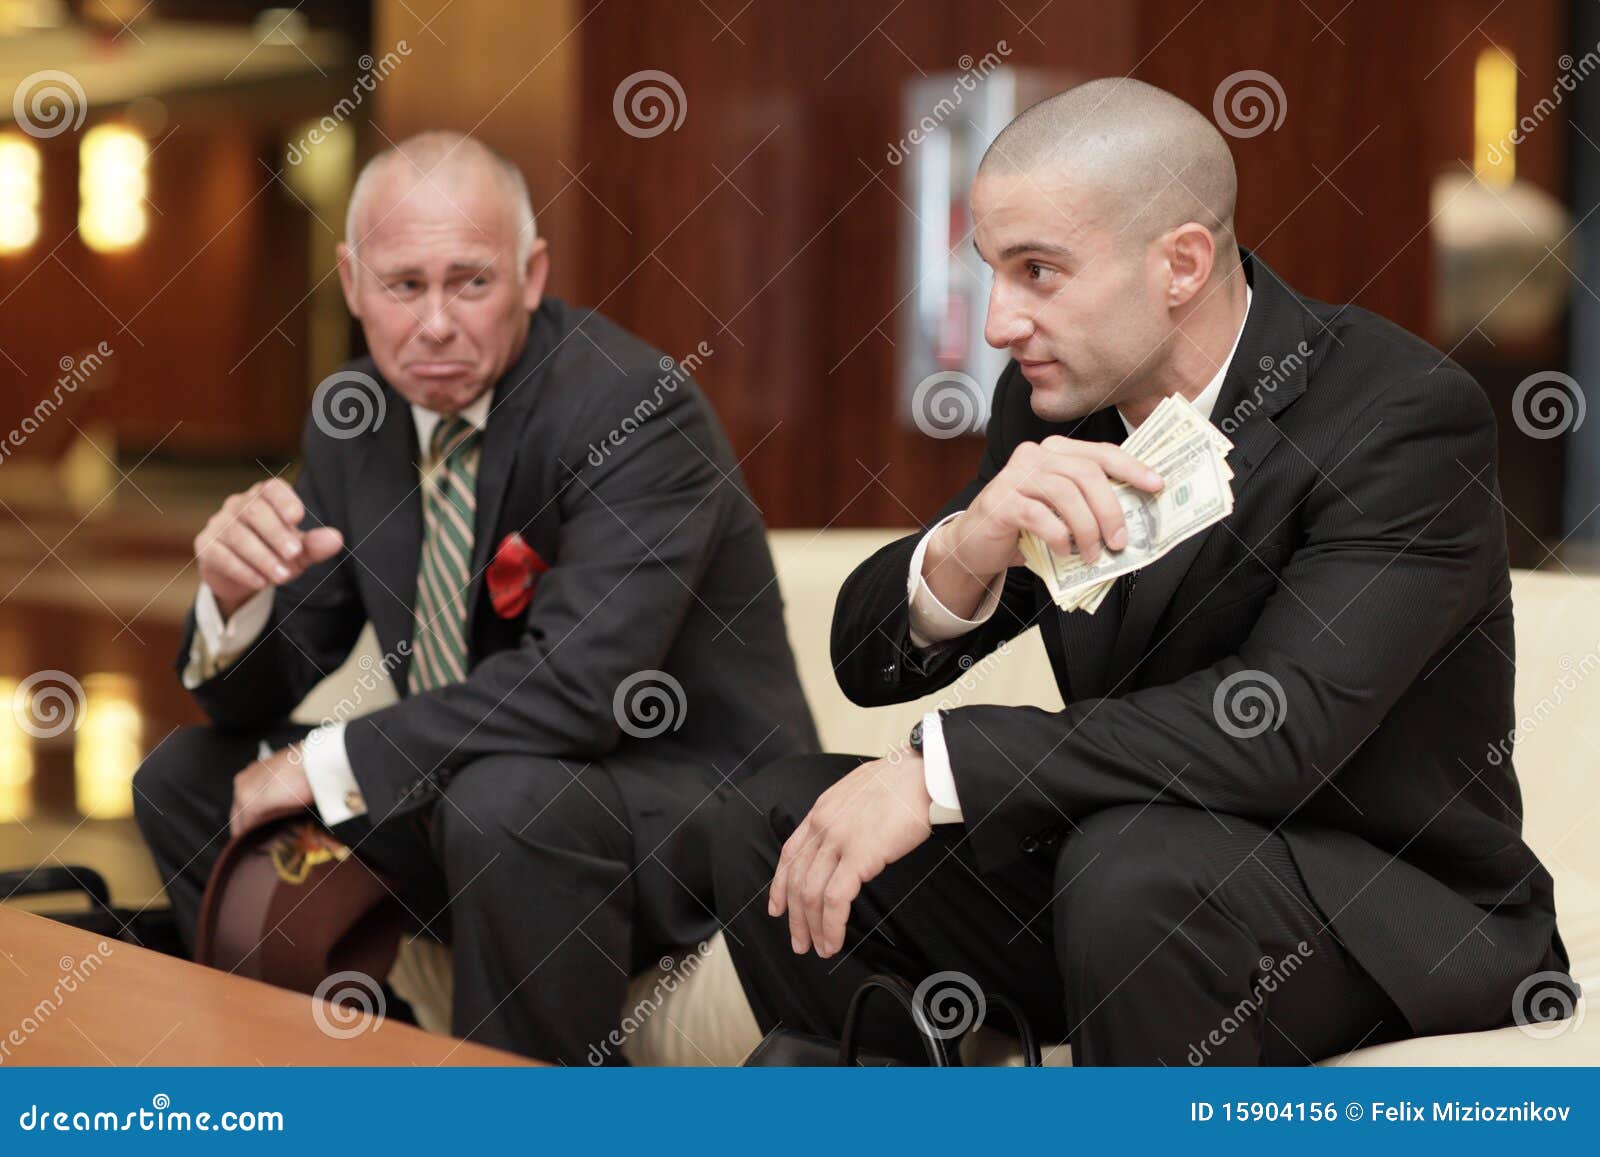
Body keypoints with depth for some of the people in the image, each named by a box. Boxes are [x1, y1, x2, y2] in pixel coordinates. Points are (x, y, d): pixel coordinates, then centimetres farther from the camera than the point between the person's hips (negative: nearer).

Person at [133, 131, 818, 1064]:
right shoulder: (353, 416, 1)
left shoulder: (637, 406, -20)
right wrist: (235, 593, -20)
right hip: (463, 801, 7)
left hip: (702, 811, -7)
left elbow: (579, 681, -31)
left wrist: (331, 761, -23)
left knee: (506, 798, -36)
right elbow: (257, 696, 5)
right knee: (186, 776, 4)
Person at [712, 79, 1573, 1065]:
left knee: (1132, 865, -36)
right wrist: (966, 549, -25)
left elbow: (1287, 722, -31)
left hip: (1400, 910, -6)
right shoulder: (1053, 397, 0)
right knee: (781, 821, -7)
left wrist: (936, 771, -33)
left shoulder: (1406, 415, -20)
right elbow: (868, 665, -1)